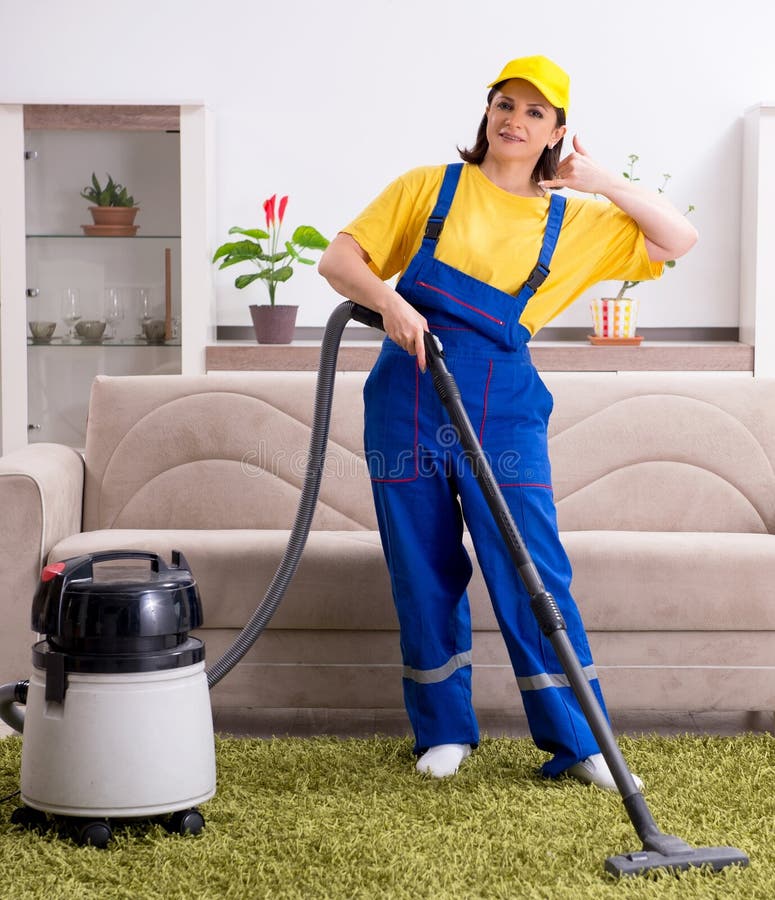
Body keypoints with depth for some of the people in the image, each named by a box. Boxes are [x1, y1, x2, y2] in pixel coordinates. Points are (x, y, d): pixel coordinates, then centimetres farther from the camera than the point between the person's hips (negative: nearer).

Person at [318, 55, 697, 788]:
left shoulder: (576, 224, 10)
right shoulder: (430, 187, 7)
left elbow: (679, 240, 7)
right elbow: (339, 259, 2)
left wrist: (602, 183, 3)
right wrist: (390, 303, -17)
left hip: (502, 407, 0)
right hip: (408, 396, 0)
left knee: (532, 572, -4)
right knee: (424, 571, 6)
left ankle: (578, 742, 3)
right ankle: (444, 731, 19)